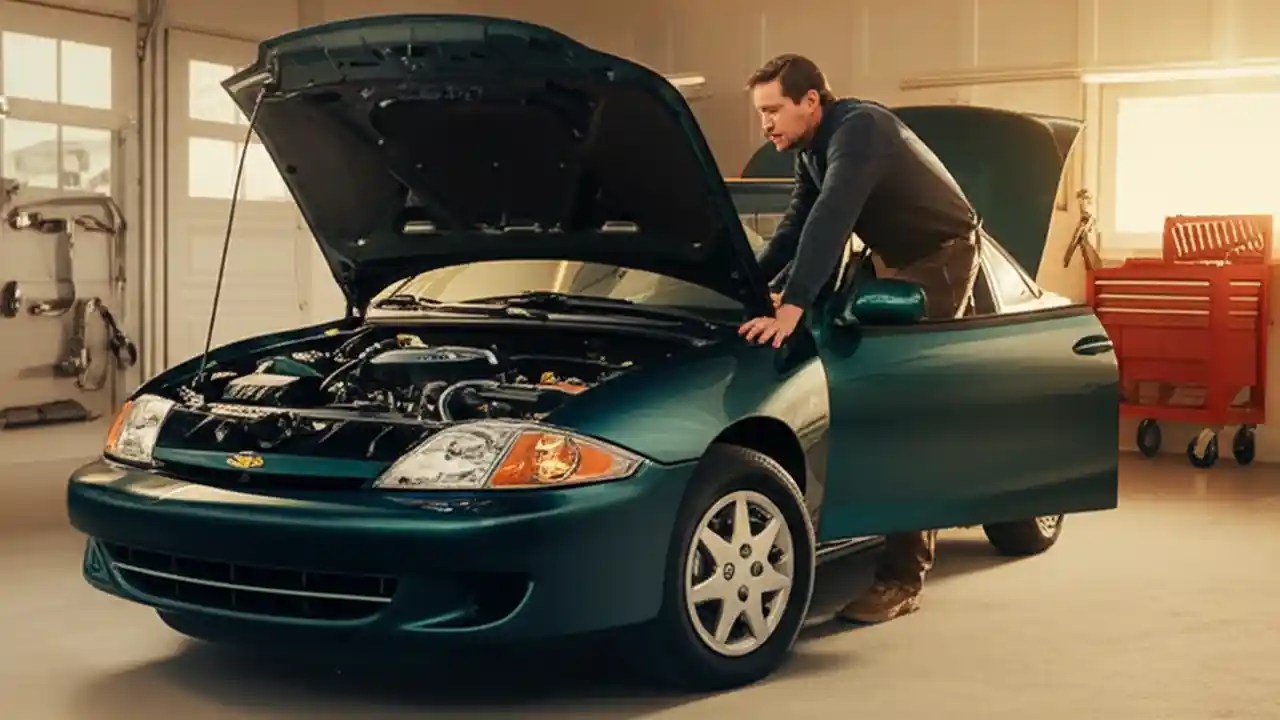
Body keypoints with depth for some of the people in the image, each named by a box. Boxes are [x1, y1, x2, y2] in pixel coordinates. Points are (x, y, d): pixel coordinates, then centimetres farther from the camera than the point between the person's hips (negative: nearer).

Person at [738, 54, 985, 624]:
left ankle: (902, 577, -15)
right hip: (900, 261, 10)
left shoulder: (858, 129, -26)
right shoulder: (812, 149, 6)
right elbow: (798, 226, 15)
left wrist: (792, 306, -45)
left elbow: (831, 220, -37)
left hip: (940, 258, -10)